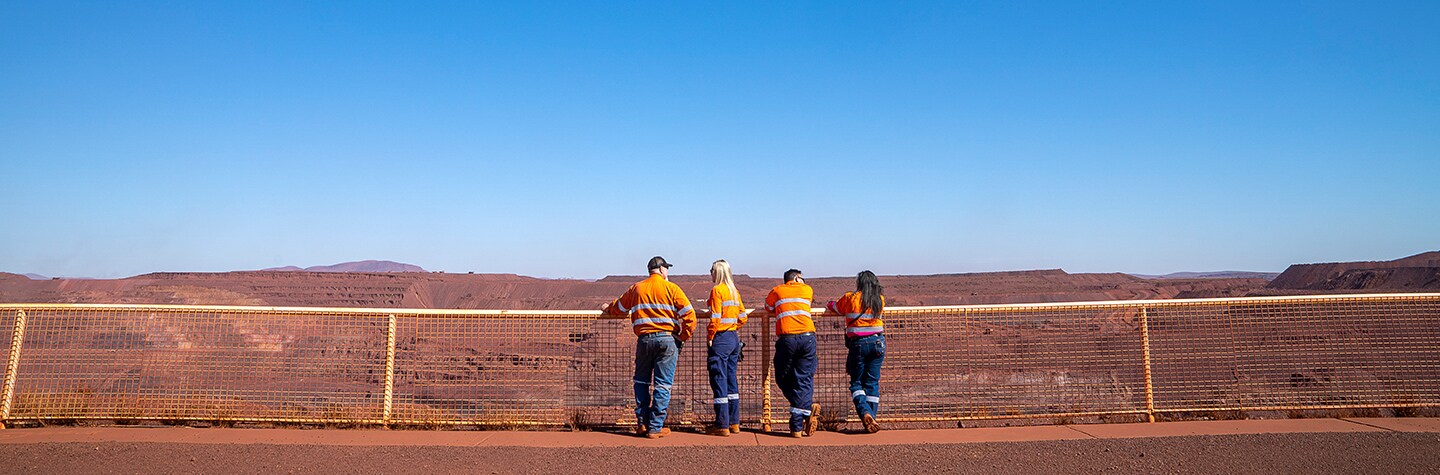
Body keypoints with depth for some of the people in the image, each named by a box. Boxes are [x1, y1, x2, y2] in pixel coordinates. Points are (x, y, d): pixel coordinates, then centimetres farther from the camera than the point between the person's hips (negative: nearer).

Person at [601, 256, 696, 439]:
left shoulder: (637, 288, 12)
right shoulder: (671, 288, 1)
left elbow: (619, 307, 27)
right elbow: (689, 315, -7)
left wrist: (608, 308, 48)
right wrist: (683, 337, 5)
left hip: (644, 339, 3)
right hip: (667, 338, -3)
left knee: (641, 381, 18)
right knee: (663, 384, 1)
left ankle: (642, 423, 17)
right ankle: (655, 428, 2)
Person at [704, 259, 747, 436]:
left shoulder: (717, 290, -10)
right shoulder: (734, 291, 12)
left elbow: (715, 317, -16)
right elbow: (743, 317, 12)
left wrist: (710, 337, -8)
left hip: (721, 338, -8)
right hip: (734, 338, 8)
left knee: (719, 381, -4)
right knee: (731, 379, 13)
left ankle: (722, 425, -3)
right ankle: (734, 423, 18)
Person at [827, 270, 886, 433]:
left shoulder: (850, 298, -3)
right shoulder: (880, 300, 6)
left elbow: (836, 308, 13)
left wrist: (830, 304, 37)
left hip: (858, 343, -3)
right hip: (878, 343, 3)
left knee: (856, 382, 5)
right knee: (872, 382, 8)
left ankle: (865, 412, -17)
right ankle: (872, 419, 6)